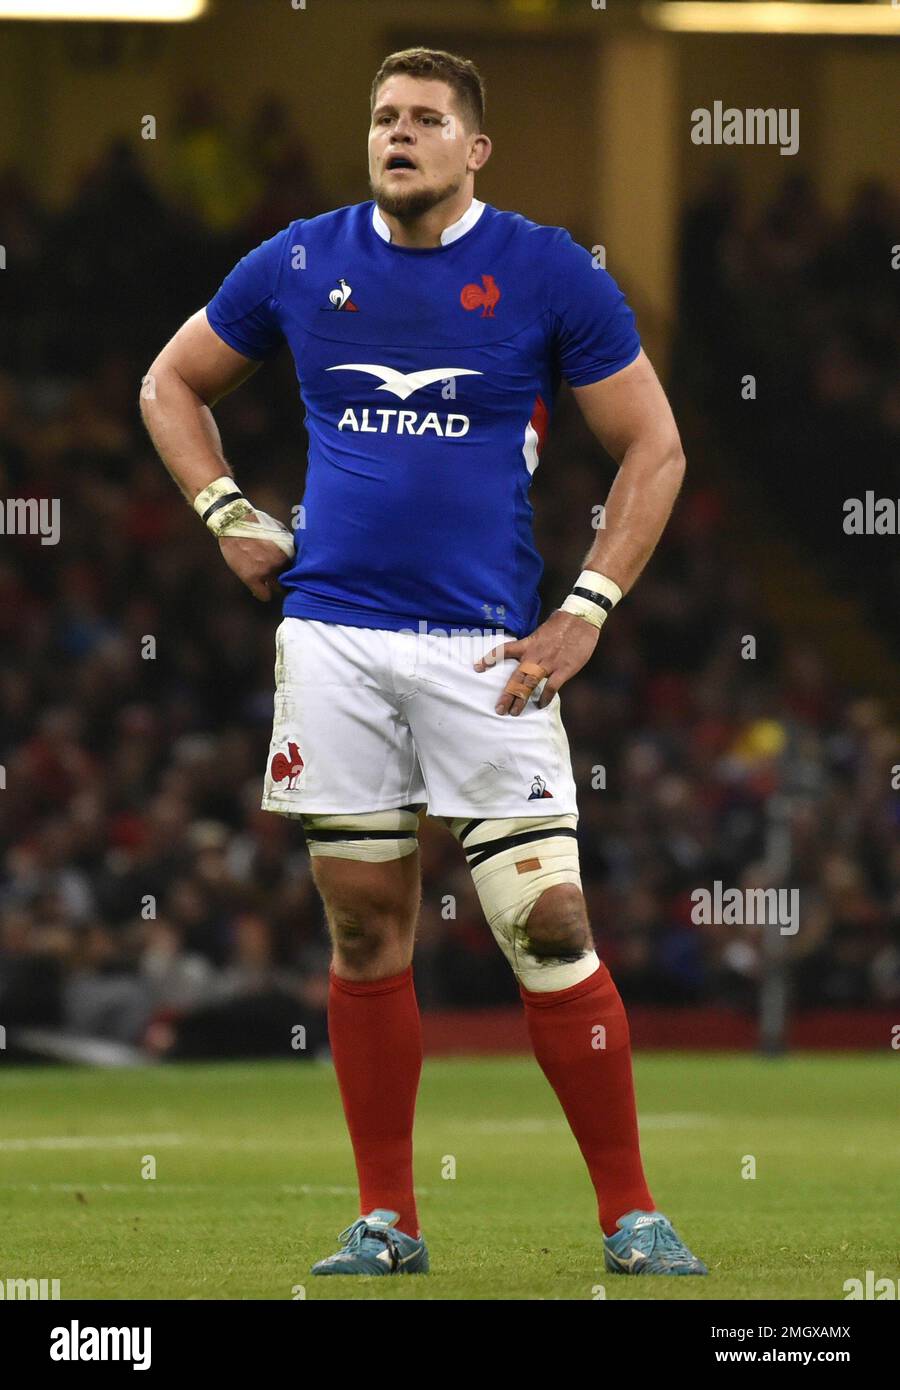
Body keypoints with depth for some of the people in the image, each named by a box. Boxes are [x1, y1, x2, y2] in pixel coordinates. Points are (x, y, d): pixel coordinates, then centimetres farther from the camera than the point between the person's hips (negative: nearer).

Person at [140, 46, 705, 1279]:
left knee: (550, 925, -8)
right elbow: (171, 384, 22)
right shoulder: (301, 265, 7)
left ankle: (632, 1216, 0)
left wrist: (586, 613, -4)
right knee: (366, 933, 6)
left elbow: (654, 450, 4)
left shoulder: (548, 273, -1)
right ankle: (386, 1221, 13)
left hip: (485, 648, -3)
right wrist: (228, 516, 8)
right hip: (334, 638, 3)